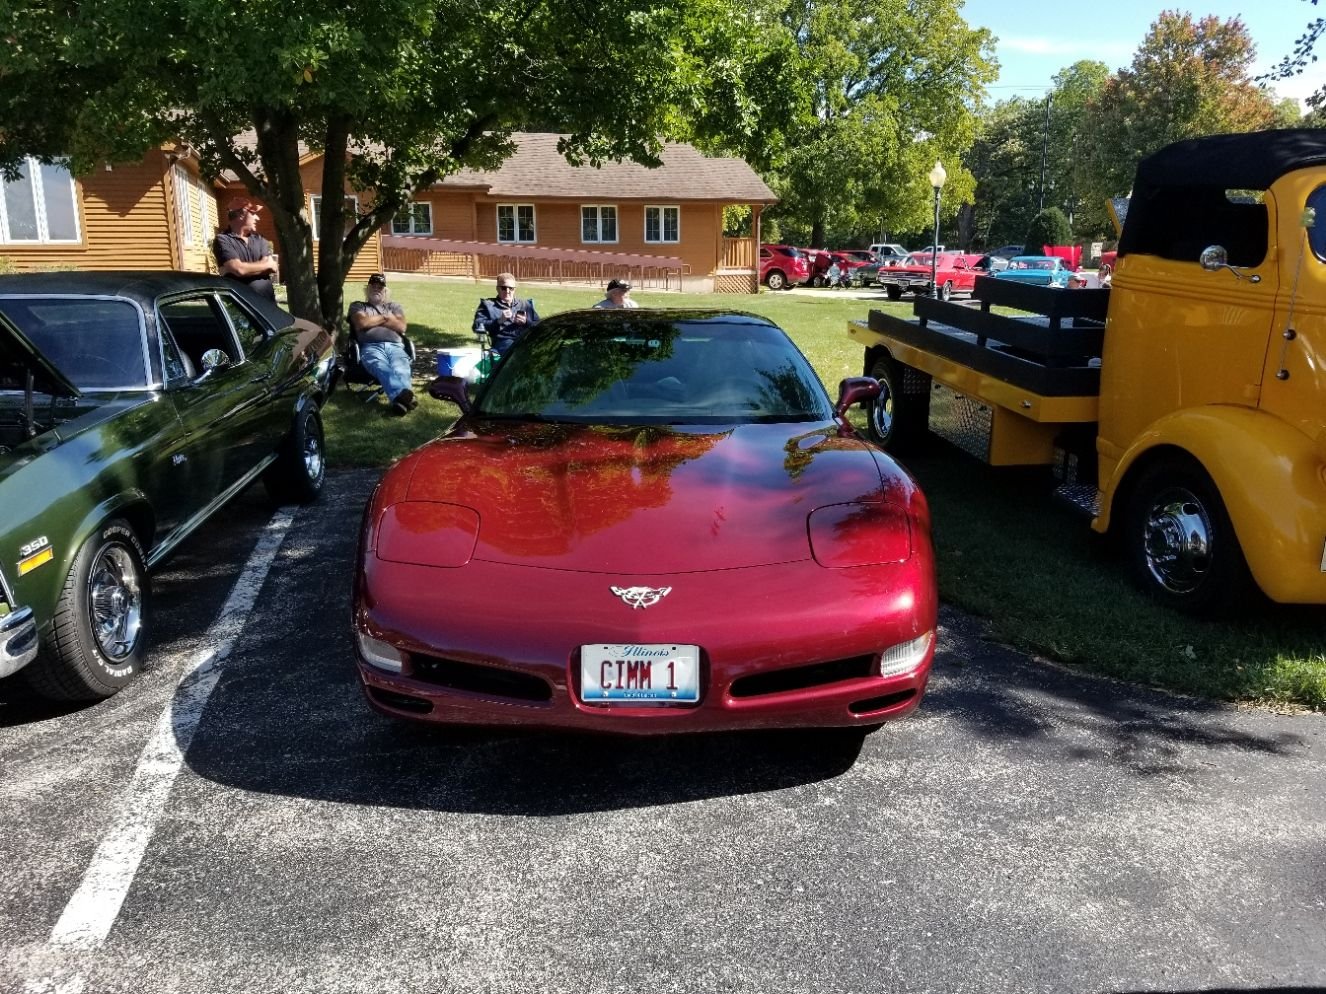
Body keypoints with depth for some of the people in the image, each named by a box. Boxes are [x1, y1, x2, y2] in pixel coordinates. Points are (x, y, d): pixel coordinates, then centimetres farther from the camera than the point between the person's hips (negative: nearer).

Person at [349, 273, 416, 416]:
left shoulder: (394, 306, 34)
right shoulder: (357, 306, 28)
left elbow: (401, 327, 13)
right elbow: (362, 323, 4)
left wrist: (373, 320, 13)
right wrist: (385, 317, 15)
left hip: (395, 347, 2)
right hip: (371, 347, -2)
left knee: (401, 368, -37)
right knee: (382, 368, -41)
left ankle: (400, 399, -68)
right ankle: (401, 396, -71)